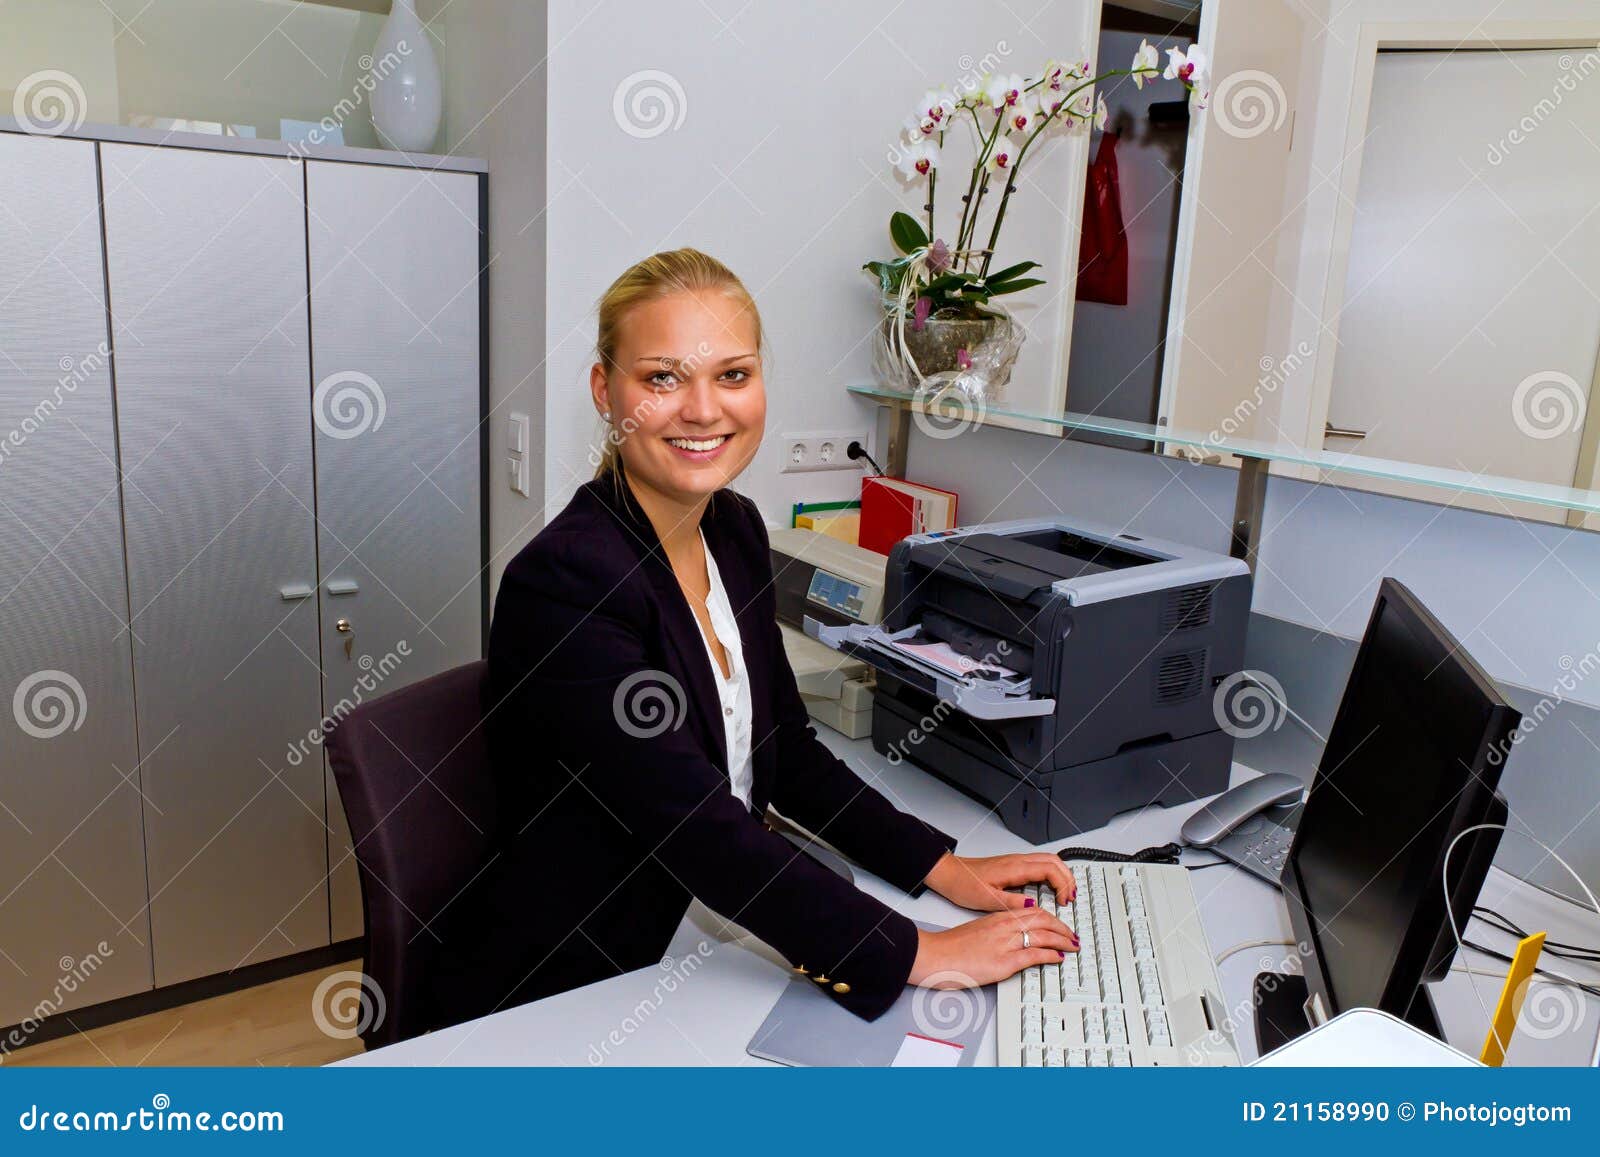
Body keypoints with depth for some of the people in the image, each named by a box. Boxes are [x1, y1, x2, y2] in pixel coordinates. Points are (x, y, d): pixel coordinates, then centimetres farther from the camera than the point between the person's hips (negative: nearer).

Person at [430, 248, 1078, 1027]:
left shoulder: (735, 531, 2)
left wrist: (941, 867, -2)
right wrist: (917, 956, -25)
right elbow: (699, 828, -26)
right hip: (558, 997, -6)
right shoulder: (564, 583, -23)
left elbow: (785, 751, 6)